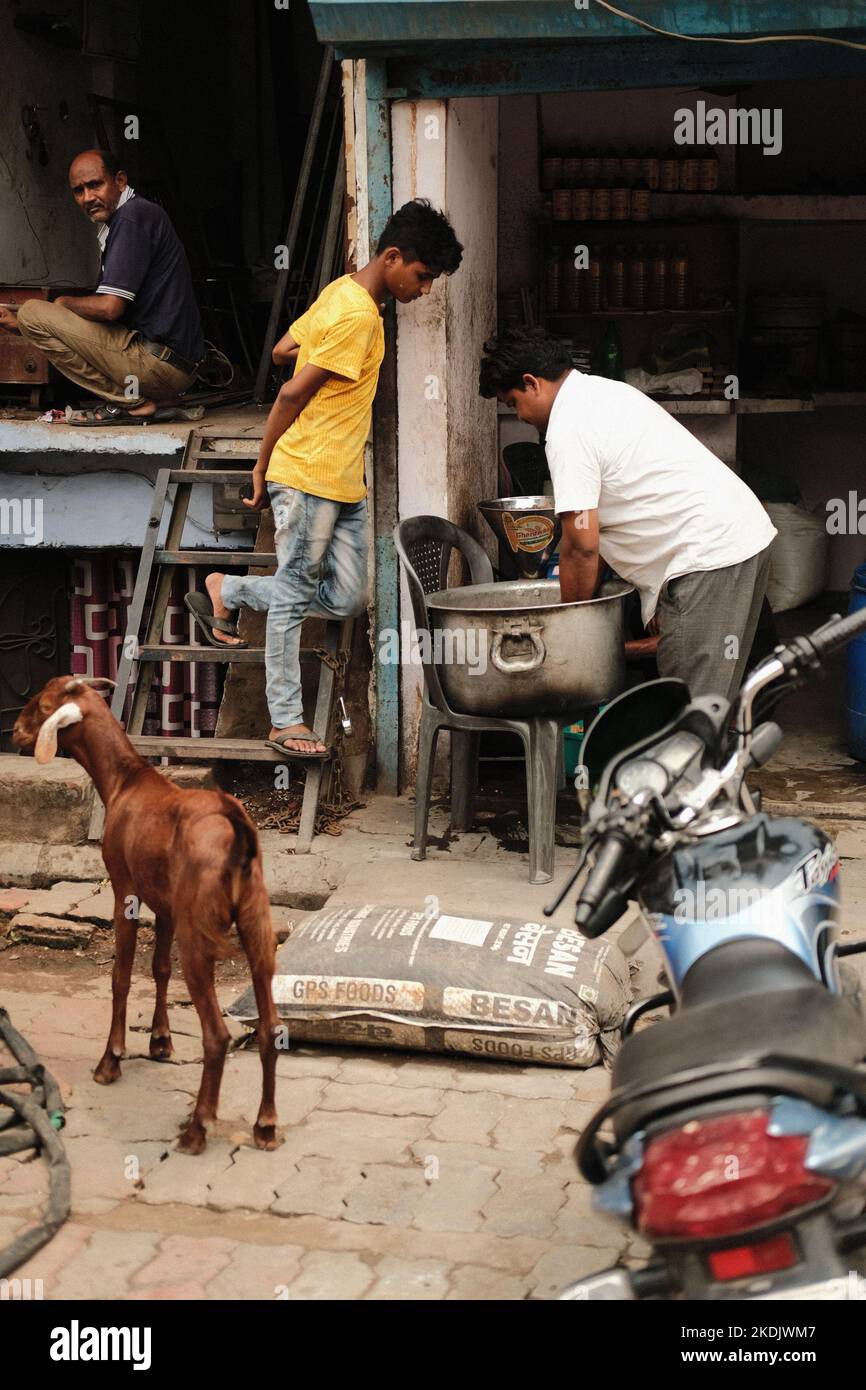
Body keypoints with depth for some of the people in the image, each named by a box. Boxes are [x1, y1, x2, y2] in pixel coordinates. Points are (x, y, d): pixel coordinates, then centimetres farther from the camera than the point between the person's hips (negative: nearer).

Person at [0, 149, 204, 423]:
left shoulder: (133, 216, -12)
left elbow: (109, 307, -20)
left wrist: (64, 302, 2)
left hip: (161, 365, -11)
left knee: (33, 311, -8)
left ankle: (135, 403, -9)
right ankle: (149, 400, 9)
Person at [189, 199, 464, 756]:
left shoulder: (343, 292, 12)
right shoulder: (358, 316, -18)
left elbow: (283, 349, 20)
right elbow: (294, 394, -17)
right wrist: (264, 469, -9)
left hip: (344, 483, 9)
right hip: (307, 476, -9)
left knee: (346, 598, 9)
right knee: (296, 593, 0)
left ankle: (227, 590, 23)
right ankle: (287, 721, 8)